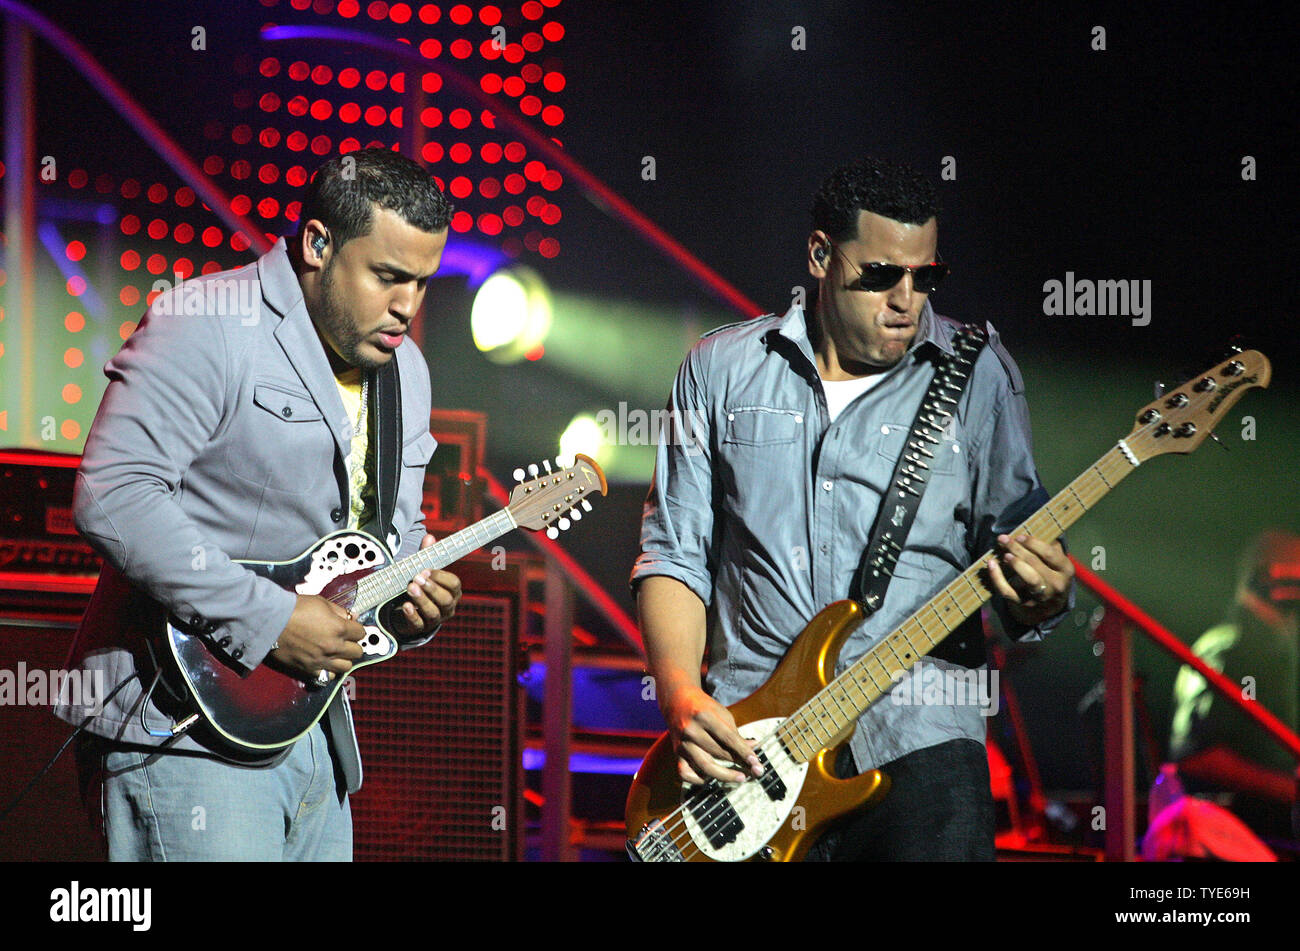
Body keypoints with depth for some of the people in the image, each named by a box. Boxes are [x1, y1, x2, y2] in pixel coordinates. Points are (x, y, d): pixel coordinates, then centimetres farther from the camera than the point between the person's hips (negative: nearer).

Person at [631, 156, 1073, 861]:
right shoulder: (721, 369, 10)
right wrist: (682, 698, -4)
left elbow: (1020, 552, 8)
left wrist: (1040, 601, -17)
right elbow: (674, 552, 12)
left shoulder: (977, 374, 7)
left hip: (915, 744, -1)